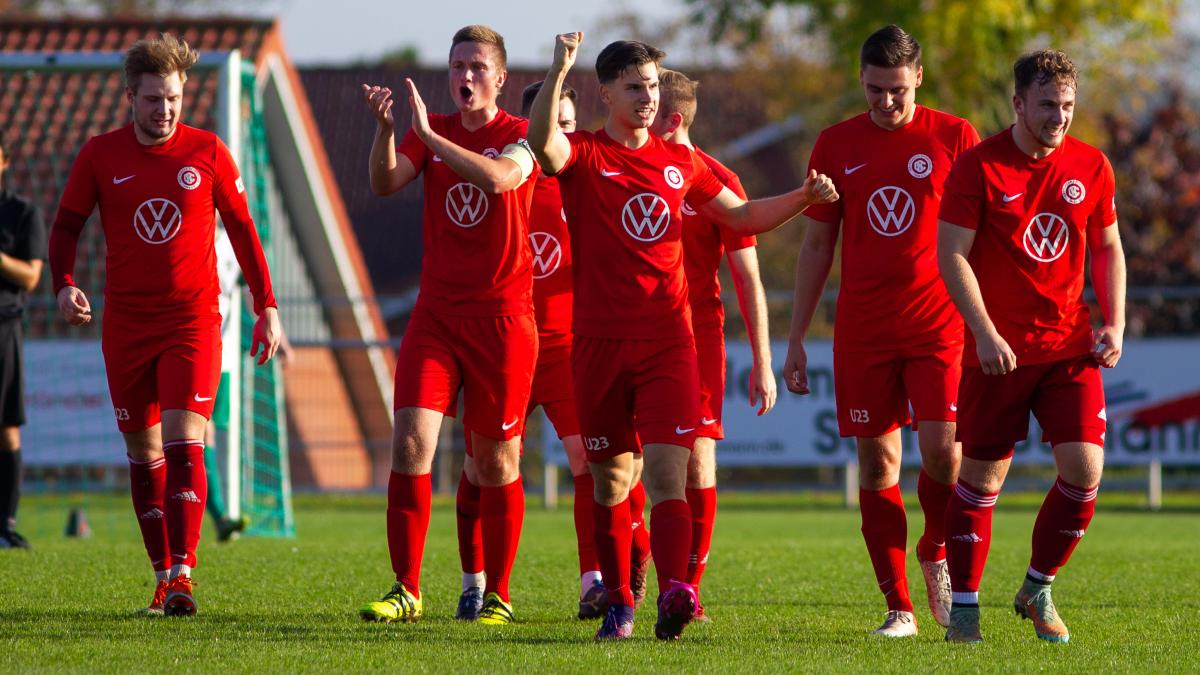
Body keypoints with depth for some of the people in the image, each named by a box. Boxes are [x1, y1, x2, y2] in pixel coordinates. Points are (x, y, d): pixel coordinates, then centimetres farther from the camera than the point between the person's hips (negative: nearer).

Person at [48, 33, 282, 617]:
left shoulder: (207, 153, -2)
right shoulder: (99, 156, 0)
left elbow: (242, 229, 6)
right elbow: (66, 225, 9)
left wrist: (267, 309, 4)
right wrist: (64, 285, -10)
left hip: (192, 321, -2)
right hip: (126, 323, 2)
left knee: (183, 444, -15)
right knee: (144, 453, 6)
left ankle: (182, 577, -21)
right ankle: (163, 578, 15)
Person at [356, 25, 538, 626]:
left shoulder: (519, 136, -2)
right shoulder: (431, 131, 9)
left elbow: (498, 177, -24)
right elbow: (384, 183, -8)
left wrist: (428, 135, -27)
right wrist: (386, 129, -25)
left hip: (502, 317, -3)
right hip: (435, 315, 3)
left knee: (496, 462, 2)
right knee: (411, 442, -11)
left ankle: (496, 595, 13)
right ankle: (406, 590, -6)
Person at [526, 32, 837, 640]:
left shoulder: (680, 162, 13)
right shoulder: (583, 156, 2)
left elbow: (742, 216, 24)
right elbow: (542, 141, -22)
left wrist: (803, 197, 9)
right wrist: (558, 72, -35)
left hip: (667, 339, 1)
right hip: (599, 341, -1)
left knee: (667, 470, -15)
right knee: (610, 480, 6)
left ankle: (674, 593, -31)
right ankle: (619, 604, 18)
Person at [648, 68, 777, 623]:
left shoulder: (716, 182, -5)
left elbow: (748, 279, -2)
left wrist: (762, 362, -7)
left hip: (696, 336, -3)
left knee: (696, 459, -7)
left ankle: (689, 586, 2)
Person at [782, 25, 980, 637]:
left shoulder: (953, 138, 1)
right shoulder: (837, 145, 7)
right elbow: (817, 246, 12)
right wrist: (795, 339, 8)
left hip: (937, 326, -2)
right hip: (862, 330, 2)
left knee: (942, 448, -14)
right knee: (877, 463, 0)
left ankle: (937, 554, 16)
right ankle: (898, 606, 5)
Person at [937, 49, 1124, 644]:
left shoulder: (1091, 167, 5)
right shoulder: (978, 166, -7)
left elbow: (1107, 249, 15)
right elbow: (951, 255, -8)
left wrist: (1114, 324, 2)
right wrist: (985, 332, -17)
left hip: (1070, 348, 3)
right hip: (998, 350, -3)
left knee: (1084, 468, -9)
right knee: (981, 476, 0)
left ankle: (1038, 591, 11)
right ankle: (964, 606, 13)